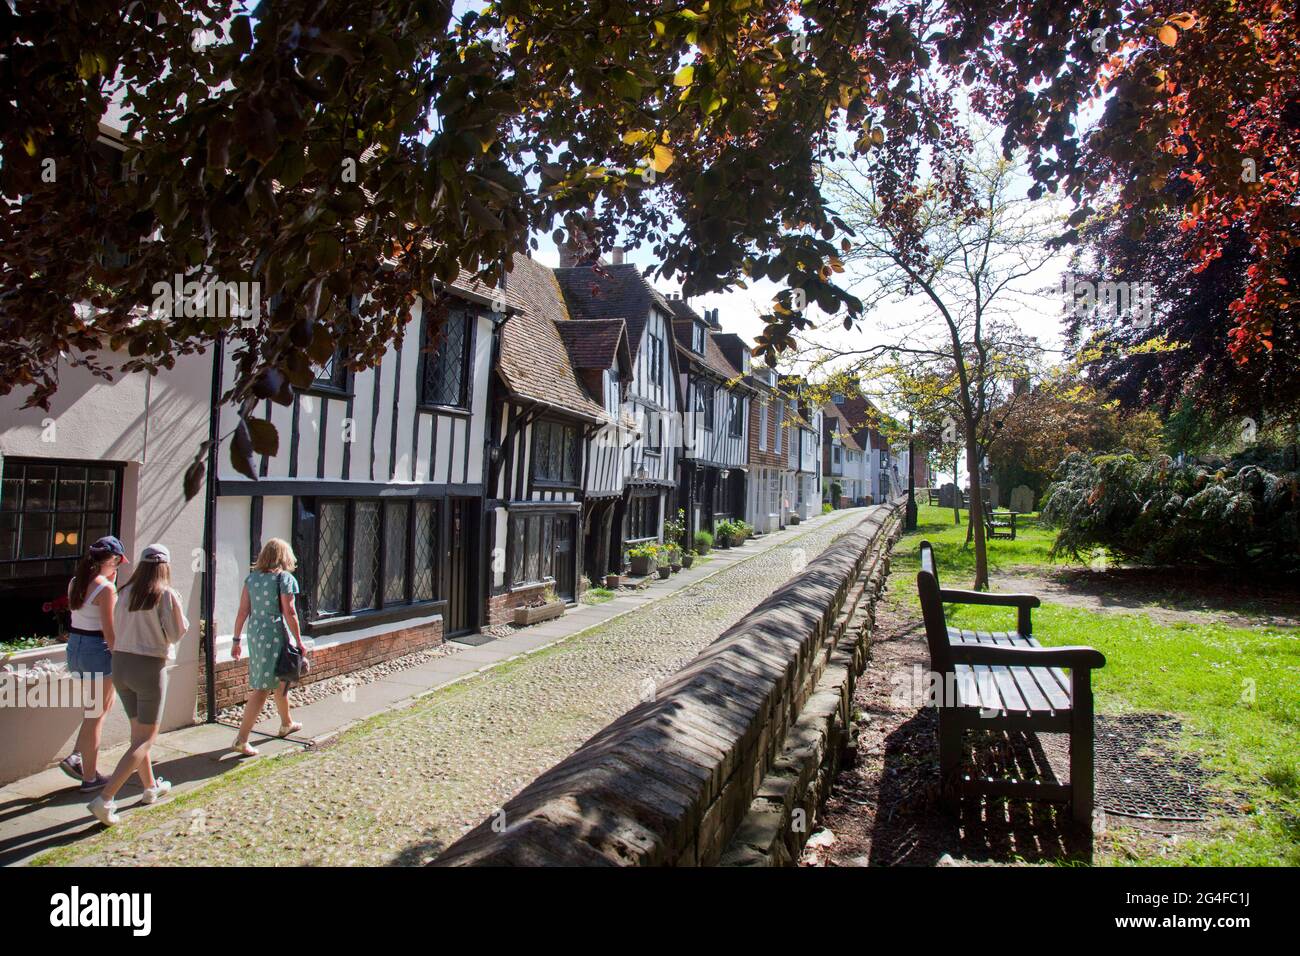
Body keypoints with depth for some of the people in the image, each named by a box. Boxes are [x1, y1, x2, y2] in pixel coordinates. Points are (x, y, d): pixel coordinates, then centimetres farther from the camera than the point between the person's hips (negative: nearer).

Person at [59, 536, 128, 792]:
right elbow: (109, 631, -18)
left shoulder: (75, 582, 6)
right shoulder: (105, 588, -18)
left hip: (74, 647, 8)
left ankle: (76, 756, 15)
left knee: (105, 704, 25)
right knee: (95, 716, 5)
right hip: (97, 650, -8)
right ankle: (89, 778, 14)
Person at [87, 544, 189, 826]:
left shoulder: (125, 592, 3)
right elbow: (176, 634, -12)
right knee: (145, 738, 4)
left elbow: (117, 629, 9)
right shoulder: (167, 594, -12)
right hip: (150, 667, -6)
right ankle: (105, 799, -7)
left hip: (121, 664, 6)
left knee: (138, 731, 21)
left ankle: (150, 786, 37)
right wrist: (180, 615, 3)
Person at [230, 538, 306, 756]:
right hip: (275, 636, -7)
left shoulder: (251, 577, 6)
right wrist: (299, 641, -7)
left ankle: (287, 724, 40)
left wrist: (237, 640, 11)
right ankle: (241, 740, -6)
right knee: (262, 689, -3)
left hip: (255, 636, 7)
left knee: (280, 681, 23)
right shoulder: (285, 578, -11)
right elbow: (289, 613, -13)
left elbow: (243, 610, 5)